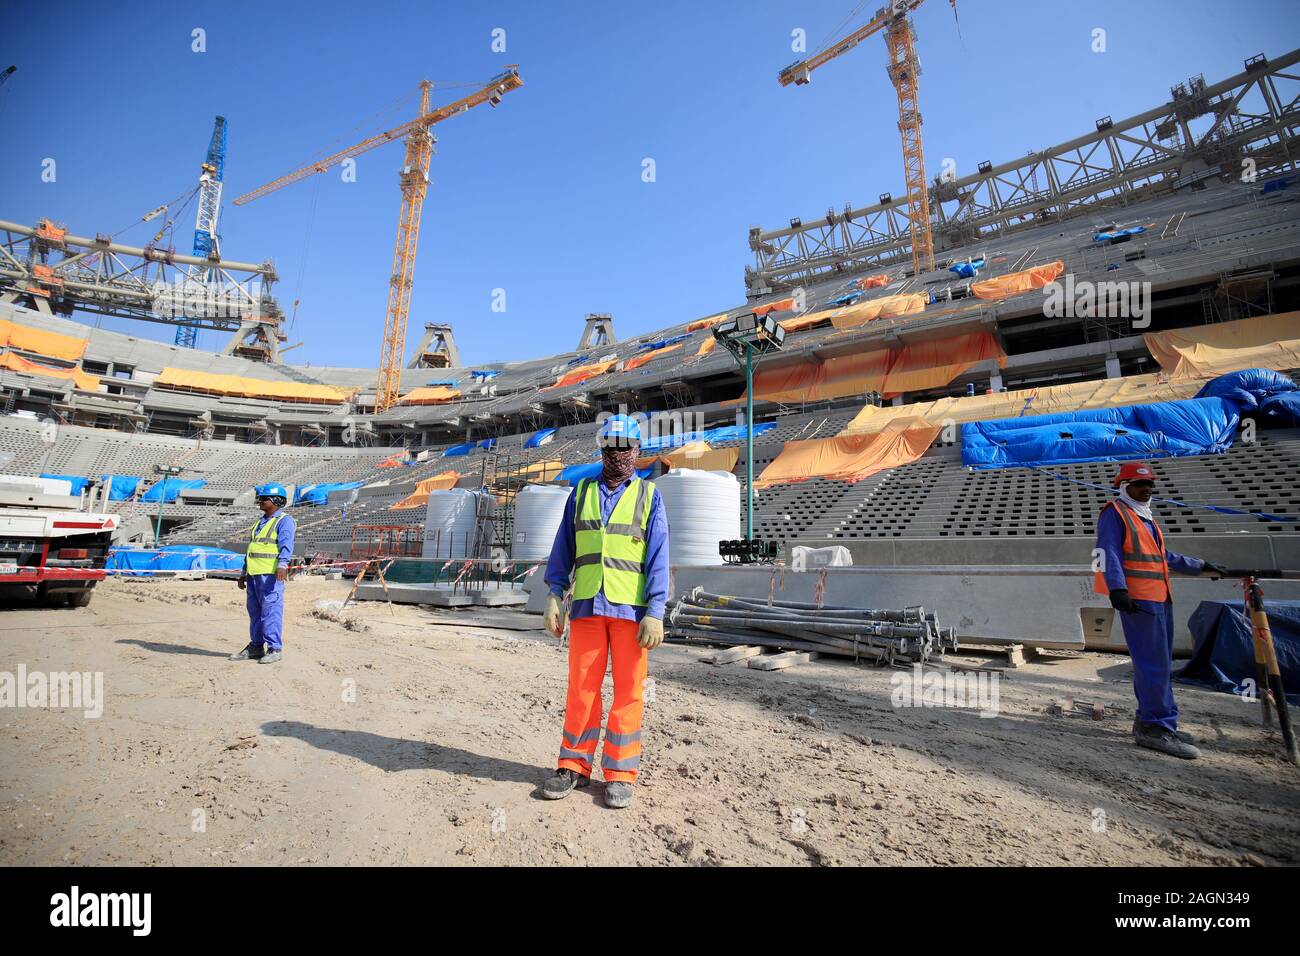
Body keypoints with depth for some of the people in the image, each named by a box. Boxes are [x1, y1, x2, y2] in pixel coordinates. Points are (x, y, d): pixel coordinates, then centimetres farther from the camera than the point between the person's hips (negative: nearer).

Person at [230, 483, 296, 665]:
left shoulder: (284, 520, -5)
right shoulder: (260, 521, 23)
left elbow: (286, 545, -20)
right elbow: (251, 549, 27)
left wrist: (282, 565, -35)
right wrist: (244, 573, 25)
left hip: (271, 575, -9)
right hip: (254, 574, 9)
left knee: (271, 611, -8)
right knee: (254, 611, 14)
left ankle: (274, 649, -3)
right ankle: (255, 646, 23)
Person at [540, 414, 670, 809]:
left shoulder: (649, 496, 3)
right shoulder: (582, 492, 11)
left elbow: (658, 558, -3)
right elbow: (563, 548, 12)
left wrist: (655, 613, -10)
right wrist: (554, 596, 4)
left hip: (631, 609, -2)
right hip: (587, 605, 2)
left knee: (628, 691, 4)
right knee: (581, 687, 7)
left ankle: (620, 773, 18)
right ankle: (574, 766, 23)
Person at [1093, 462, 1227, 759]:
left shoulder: (1146, 518, 22)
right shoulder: (1115, 513, -7)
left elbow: (1165, 557, 33)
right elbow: (1109, 553, -18)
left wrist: (1202, 566, 37)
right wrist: (1117, 588, -28)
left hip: (1160, 598, 10)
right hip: (1137, 599, -10)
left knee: (1160, 664, 14)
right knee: (1154, 664, -10)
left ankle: (1149, 720, 23)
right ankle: (1156, 728, -5)